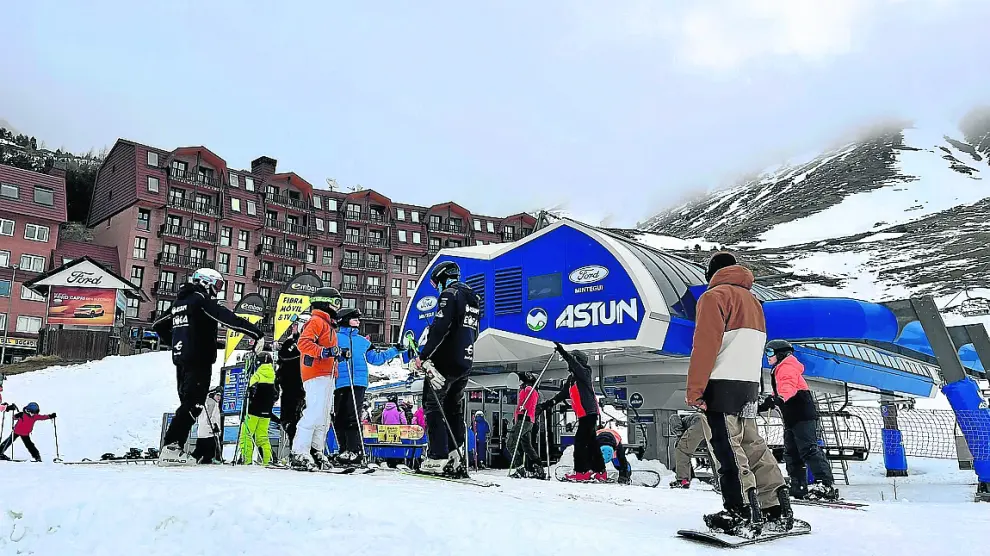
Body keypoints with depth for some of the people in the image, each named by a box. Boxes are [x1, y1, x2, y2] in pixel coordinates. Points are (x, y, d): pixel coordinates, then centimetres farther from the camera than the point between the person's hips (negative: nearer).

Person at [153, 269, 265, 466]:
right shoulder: (201, 300, -7)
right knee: (192, 405, -9)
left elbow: (159, 326, 28)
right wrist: (256, 333, -25)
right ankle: (171, 447, -13)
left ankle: (173, 448, 10)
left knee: (187, 404, 13)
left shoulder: (180, 302, 19)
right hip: (199, 361, -9)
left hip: (181, 361, 9)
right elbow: (228, 318, -20)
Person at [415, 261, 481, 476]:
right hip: (465, 364, 8)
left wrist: (423, 355, -17)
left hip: (445, 362, -8)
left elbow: (439, 328, -20)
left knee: (433, 405, -3)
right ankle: (457, 458, 11)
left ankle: (438, 458, -7)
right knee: (454, 408, 13)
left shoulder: (450, 294, -9)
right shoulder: (473, 299, 19)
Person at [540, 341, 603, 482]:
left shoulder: (584, 373, -7)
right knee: (590, 442, 11)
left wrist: (562, 351, -34)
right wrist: (546, 404, 14)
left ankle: (581, 472, -8)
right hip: (584, 414, 9)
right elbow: (561, 395, 20)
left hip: (589, 413, -9)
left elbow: (574, 363, -27)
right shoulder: (571, 378, 18)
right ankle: (600, 472, 17)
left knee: (580, 441, -11)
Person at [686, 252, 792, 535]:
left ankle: (743, 514, -9)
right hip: (750, 384, 8)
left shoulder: (715, 296, -5)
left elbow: (705, 345, -14)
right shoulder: (752, 301, 23)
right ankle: (777, 508, 14)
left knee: (728, 449, -7)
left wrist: (694, 389, -15)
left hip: (722, 384, -8)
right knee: (752, 445, 13)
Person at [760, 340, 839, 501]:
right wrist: (766, 404, 41)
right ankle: (798, 488, 17)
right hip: (791, 418, 11)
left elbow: (788, 387, -30)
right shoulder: (779, 370, 25)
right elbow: (779, 393, 38)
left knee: (809, 449, -18)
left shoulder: (786, 368, -9)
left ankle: (826, 485, -22)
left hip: (802, 414, -11)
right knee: (792, 453, 12)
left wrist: (779, 399, -48)